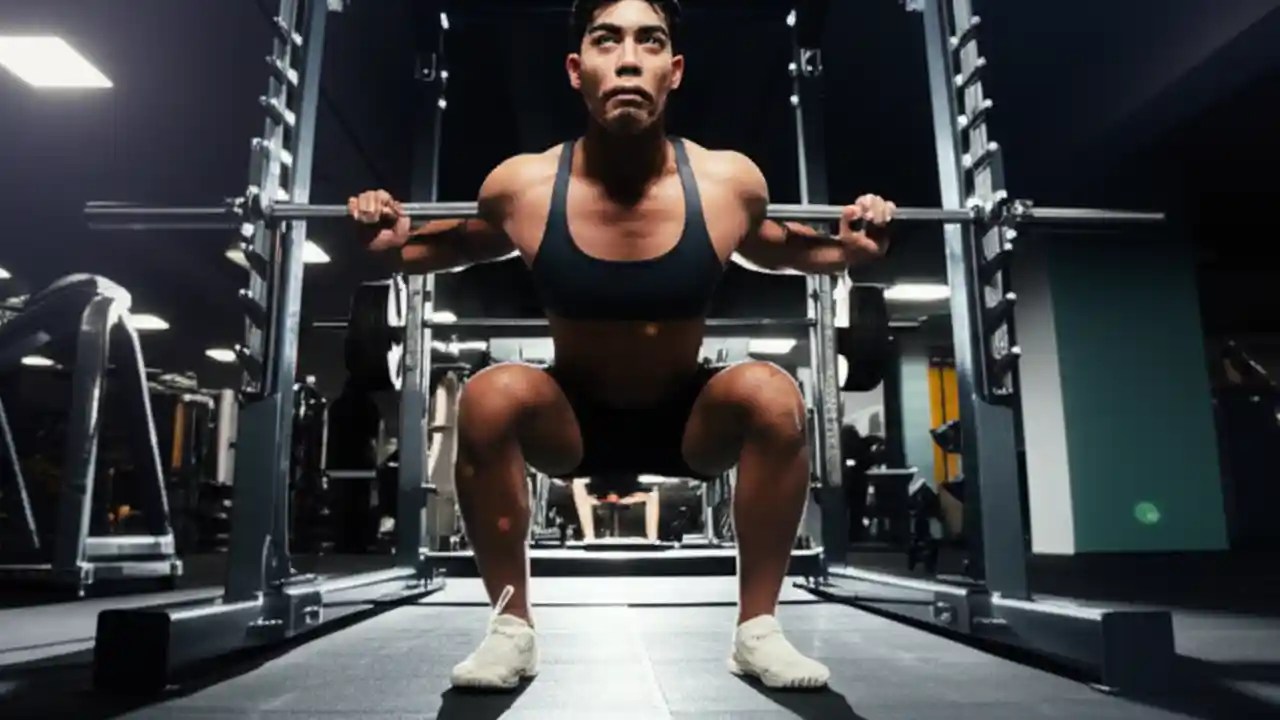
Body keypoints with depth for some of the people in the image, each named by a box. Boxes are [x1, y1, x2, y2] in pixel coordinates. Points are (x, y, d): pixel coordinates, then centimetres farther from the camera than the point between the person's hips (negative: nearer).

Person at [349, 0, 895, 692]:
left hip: (689, 423, 1)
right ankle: (511, 627, -9)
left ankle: (756, 628, -10)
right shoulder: (521, 186, -18)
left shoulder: (730, 181, -17)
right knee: (490, 395, -30)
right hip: (571, 423, 0)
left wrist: (847, 247, -10)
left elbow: (772, 249, 6)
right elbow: (464, 243, 5)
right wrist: (396, 243, -13)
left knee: (773, 393, -29)